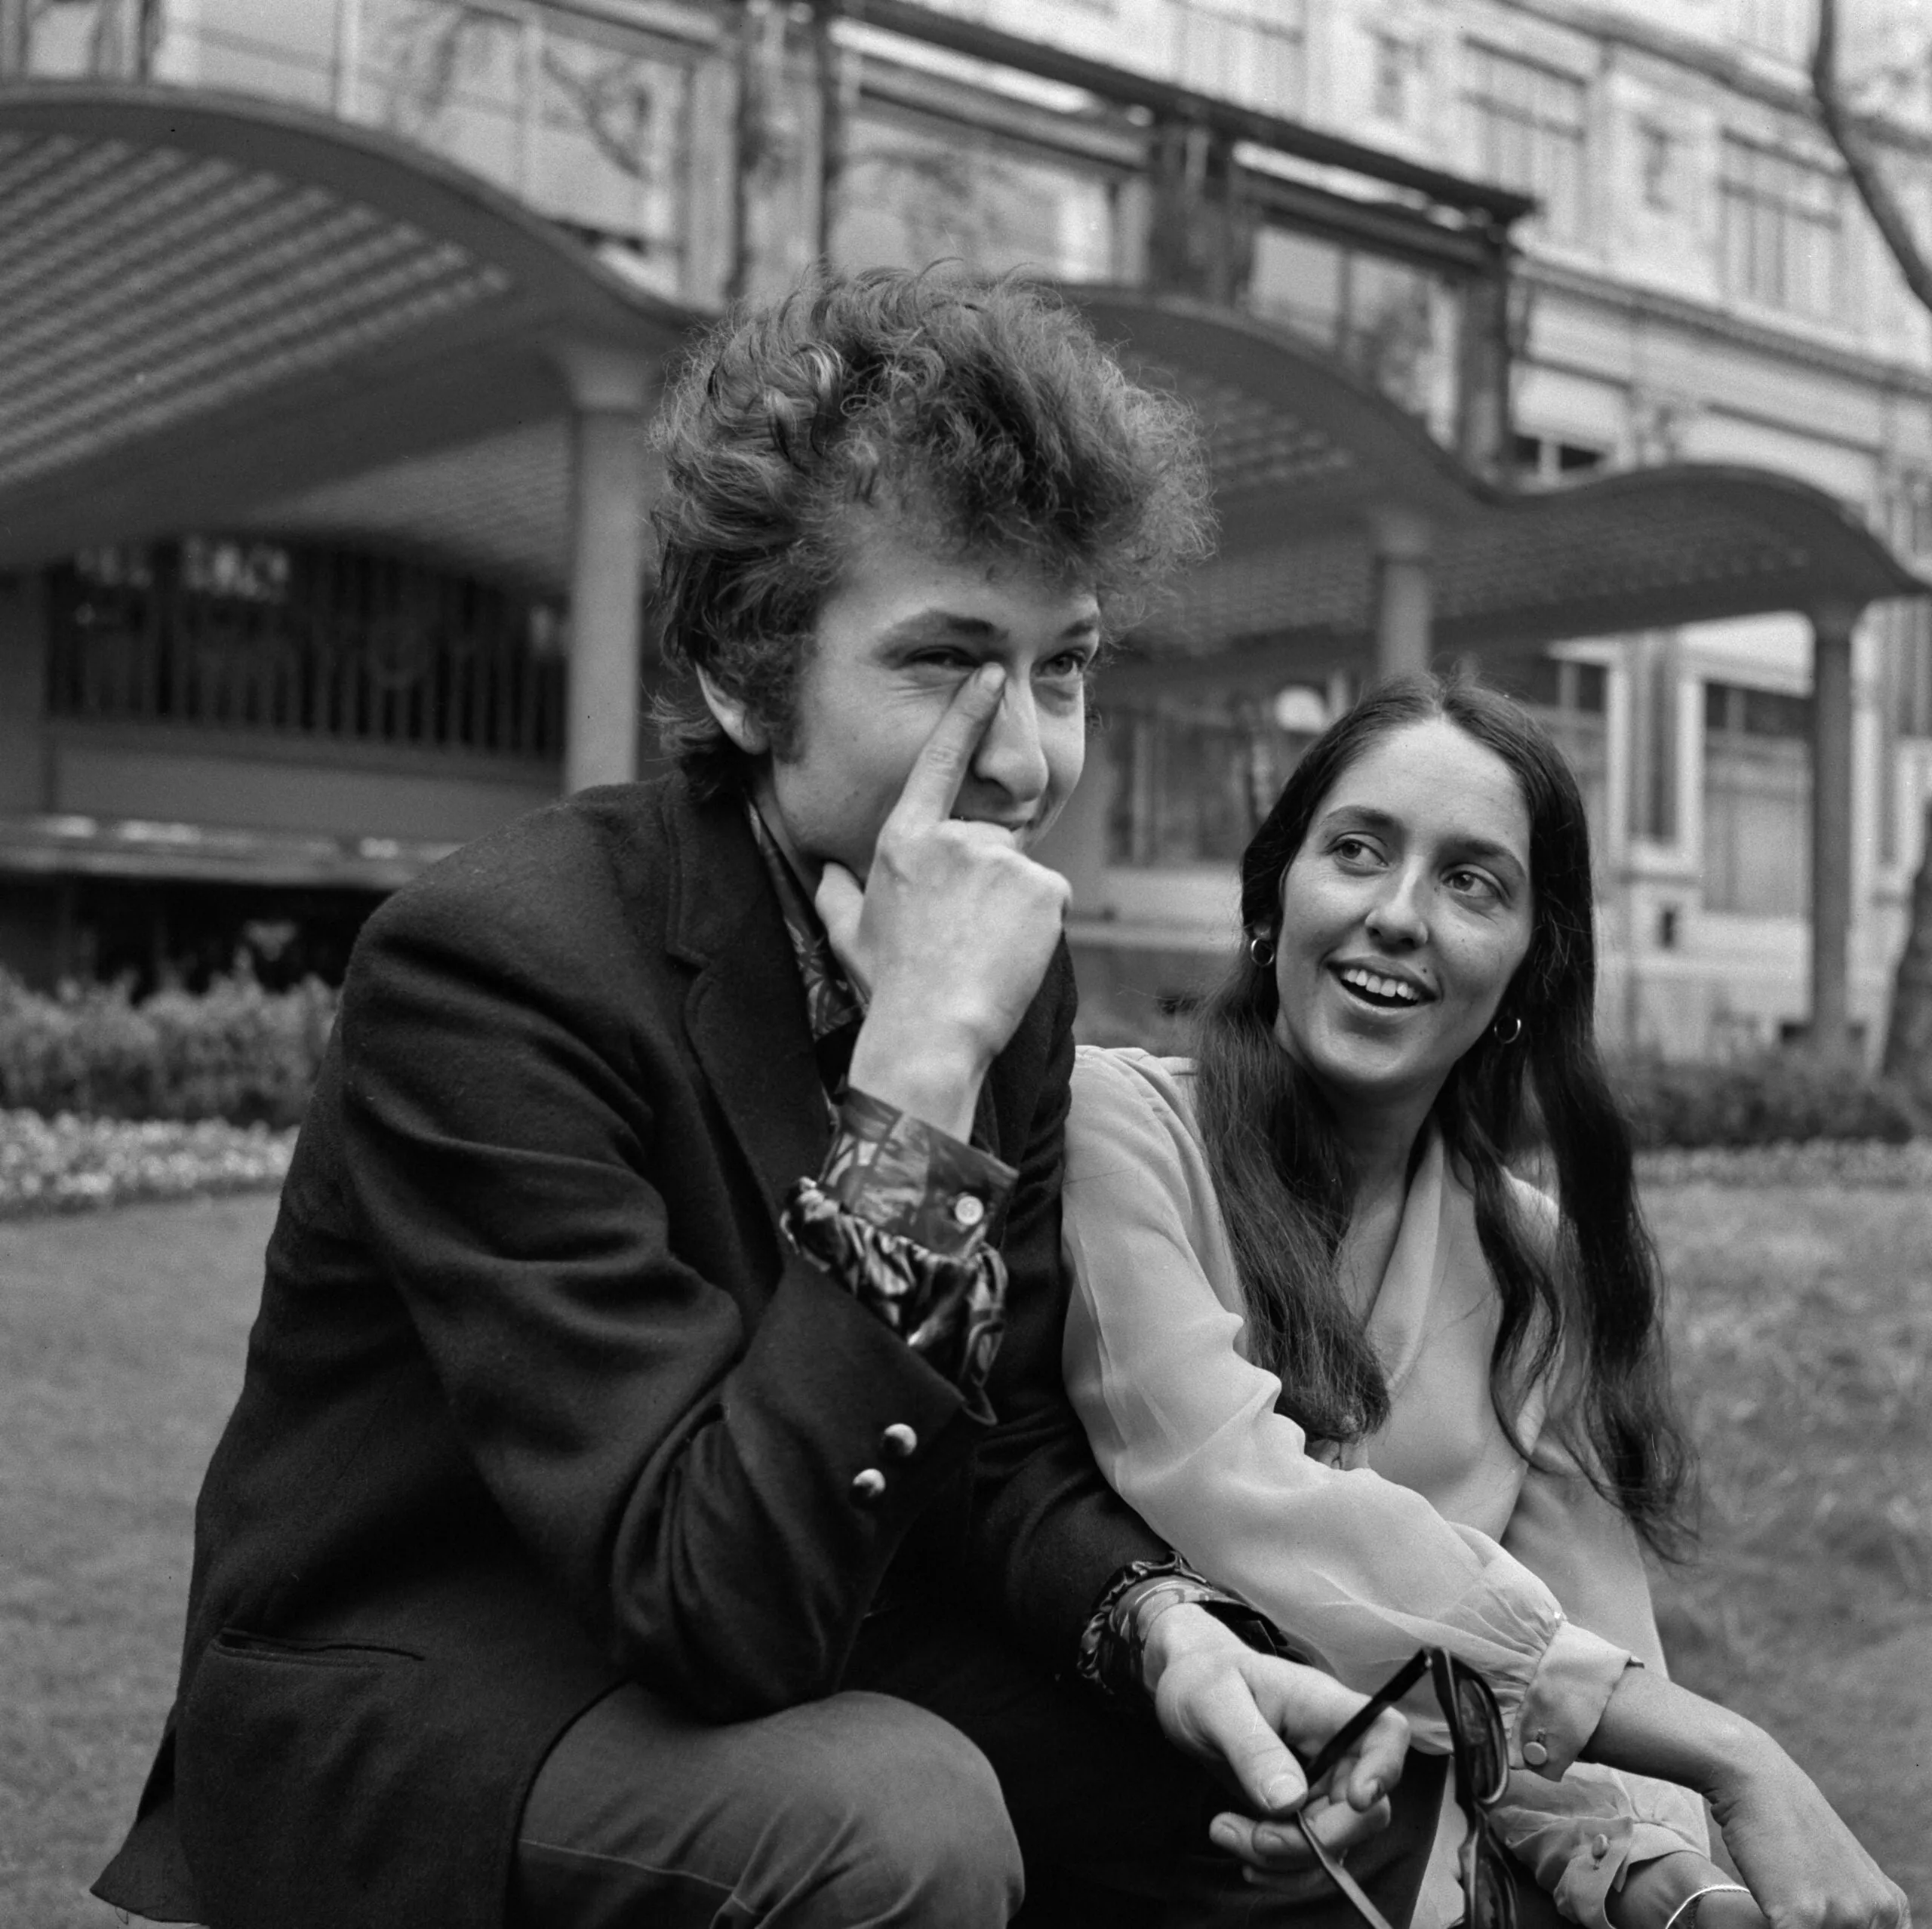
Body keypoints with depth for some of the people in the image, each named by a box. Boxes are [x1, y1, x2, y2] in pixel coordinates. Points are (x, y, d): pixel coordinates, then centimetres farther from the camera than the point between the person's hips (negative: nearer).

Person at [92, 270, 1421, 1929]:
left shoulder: (1009, 974, -3)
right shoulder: (492, 965, -25)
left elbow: (1001, 1451, 3)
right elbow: (721, 1599, -31)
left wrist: (1157, 1619, -19)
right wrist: (918, 1066, -35)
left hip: (799, 1653, 7)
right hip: (407, 1705, -6)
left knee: (1354, 1767, -3)